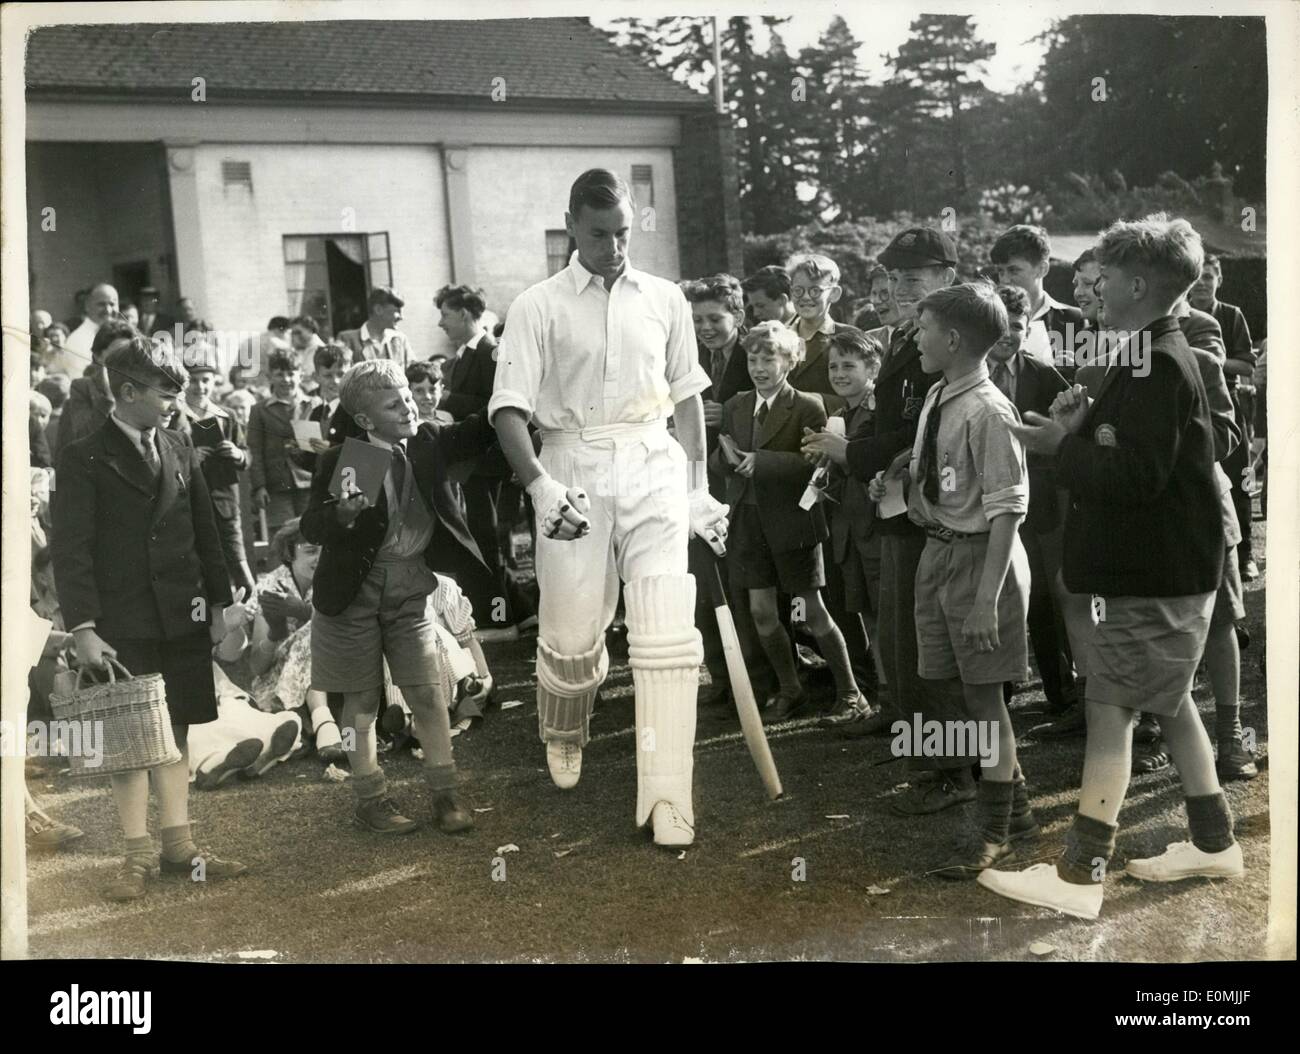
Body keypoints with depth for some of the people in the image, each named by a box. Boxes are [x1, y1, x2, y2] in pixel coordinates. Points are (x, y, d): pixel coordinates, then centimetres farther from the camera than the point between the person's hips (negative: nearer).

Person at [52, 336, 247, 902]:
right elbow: (71, 550, -8)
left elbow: (204, 531, 13)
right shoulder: (84, 460, -6)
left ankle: (178, 846, 19)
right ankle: (138, 857, 11)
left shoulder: (177, 450, 9)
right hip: (123, 626, -4)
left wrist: (217, 601, 10)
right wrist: (83, 628, -14)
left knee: (174, 733, 11)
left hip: (183, 621, 5)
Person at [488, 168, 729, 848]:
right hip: (574, 468, -1)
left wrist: (700, 487, 11)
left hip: (654, 466, 2)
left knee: (668, 632, -8)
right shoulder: (539, 307, -1)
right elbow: (509, 408, -7)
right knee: (571, 633, 6)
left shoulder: (664, 299, 8)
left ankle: (667, 795, -1)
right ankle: (563, 739, 39)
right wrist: (540, 485, -22)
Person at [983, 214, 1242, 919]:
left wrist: (1062, 446, -16)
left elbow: (1137, 475, -25)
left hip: (1154, 575, -10)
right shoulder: (1155, 357, 14)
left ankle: (1080, 874, -5)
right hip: (1161, 567, 10)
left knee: (1109, 707, -9)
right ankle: (1214, 842, 29)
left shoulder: (1154, 366, -18)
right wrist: (1083, 426, -1)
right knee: (1167, 701, 18)